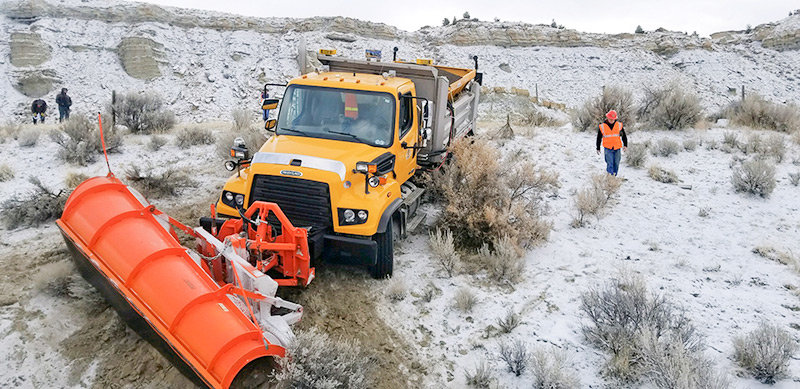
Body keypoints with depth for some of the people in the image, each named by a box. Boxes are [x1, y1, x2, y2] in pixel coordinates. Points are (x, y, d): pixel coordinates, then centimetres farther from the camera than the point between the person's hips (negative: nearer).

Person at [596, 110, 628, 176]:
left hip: (617, 148, 3)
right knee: (610, 164, -12)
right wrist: (598, 148, 11)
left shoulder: (619, 125, 3)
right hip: (608, 148, -3)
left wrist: (625, 145, -2)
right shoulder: (602, 126, -2)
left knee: (616, 164, 9)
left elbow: (624, 136, 9)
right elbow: (599, 138, 8)